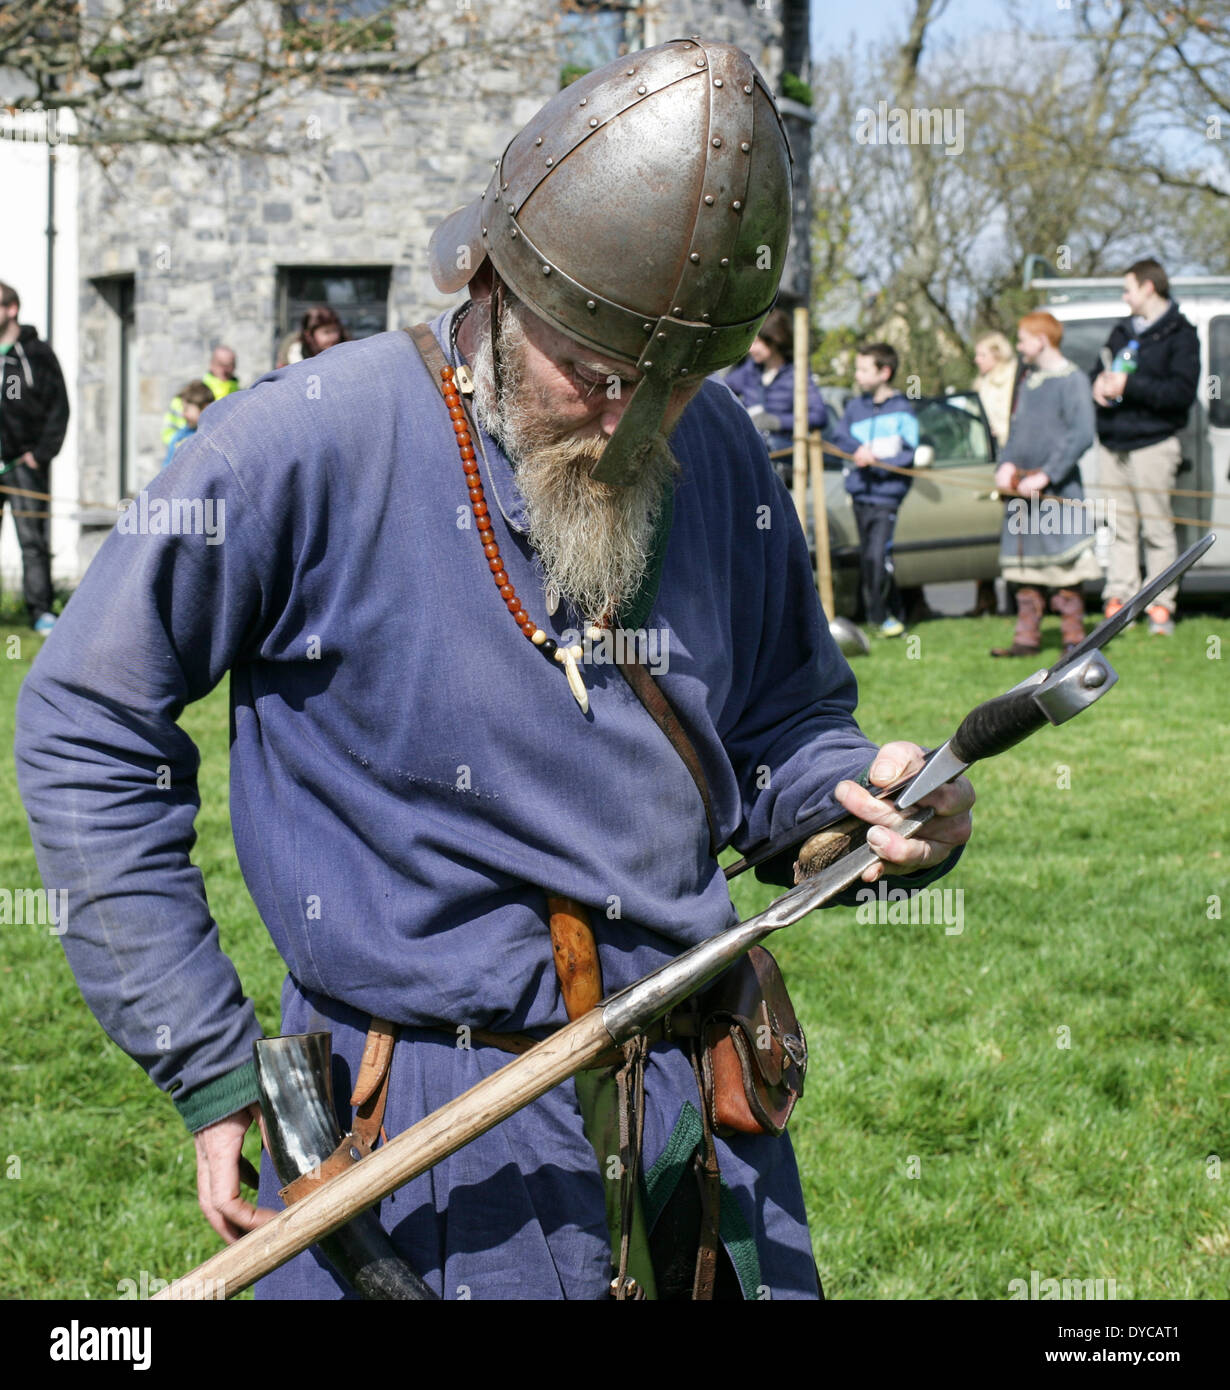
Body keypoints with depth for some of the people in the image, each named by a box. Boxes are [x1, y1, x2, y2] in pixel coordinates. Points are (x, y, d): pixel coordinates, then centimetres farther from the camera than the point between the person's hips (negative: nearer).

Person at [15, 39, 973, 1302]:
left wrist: (861, 799, -8)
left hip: (702, 1109, 5)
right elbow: (84, 737, -7)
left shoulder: (718, 456, 2)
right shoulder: (301, 449, -13)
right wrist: (209, 1070, -8)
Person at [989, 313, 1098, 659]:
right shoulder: (1029, 381, 16)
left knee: (1063, 566, -7)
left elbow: (1082, 435, -16)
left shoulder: (1071, 379, -8)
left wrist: (1045, 476, -19)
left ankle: (1074, 639, -2)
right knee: (1024, 565, 8)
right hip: (1020, 487, 8)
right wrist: (1007, 464, 3)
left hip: (1057, 487, -8)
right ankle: (1027, 638, 13)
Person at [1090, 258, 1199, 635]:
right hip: (1113, 445, 6)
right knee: (1121, 528, 6)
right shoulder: (1121, 331, 19)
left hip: (1153, 445, -6)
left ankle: (1161, 606, -1)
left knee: (1157, 529, -4)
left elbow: (1182, 392, -14)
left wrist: (1129, 386, -18)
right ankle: (1119, 598, 9)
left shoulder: (1180, 335, -3)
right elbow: (1100, 369, 28)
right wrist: (1099, 382, 3)